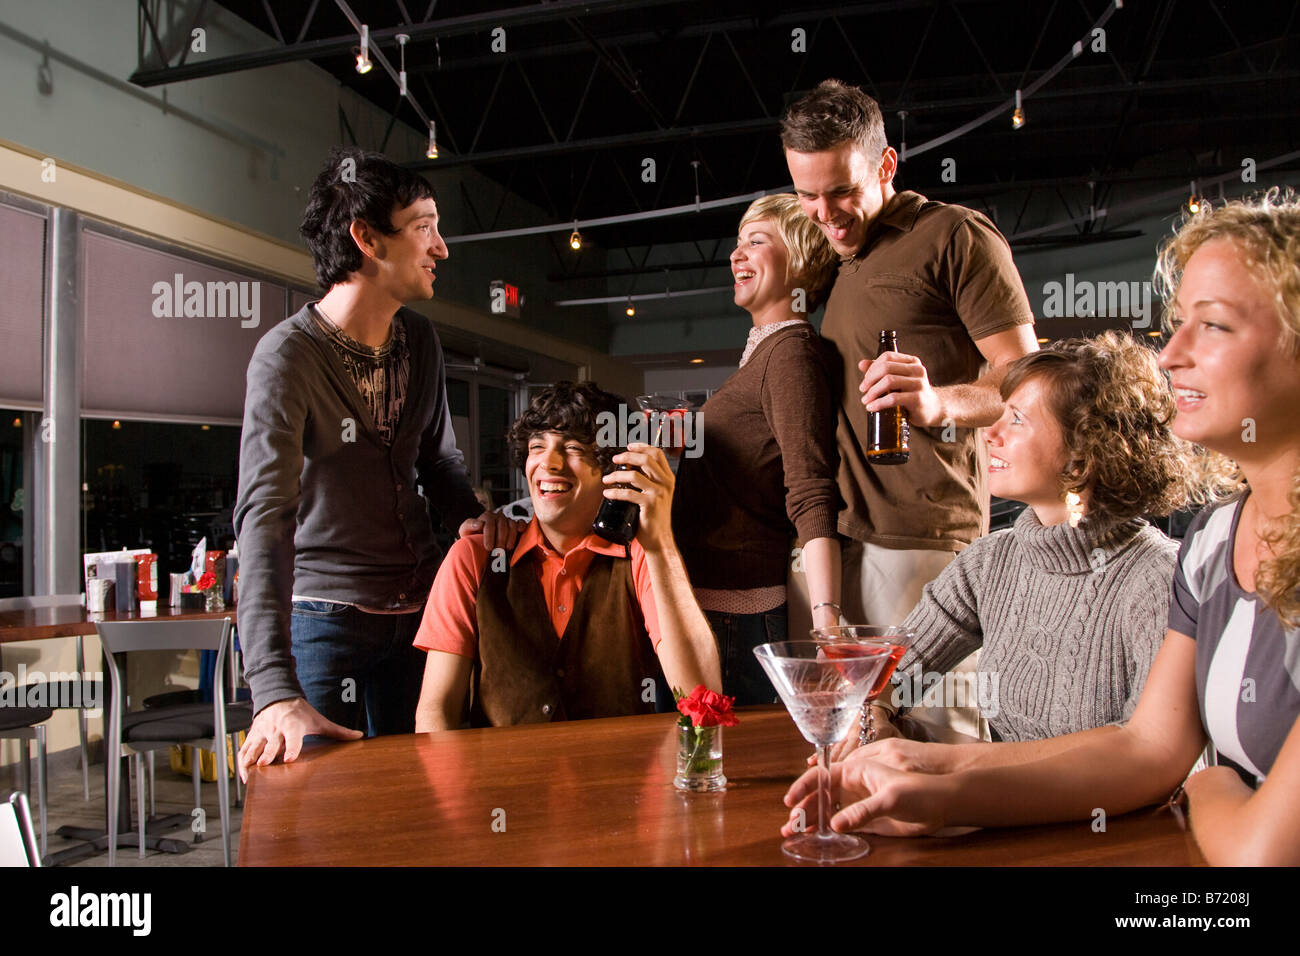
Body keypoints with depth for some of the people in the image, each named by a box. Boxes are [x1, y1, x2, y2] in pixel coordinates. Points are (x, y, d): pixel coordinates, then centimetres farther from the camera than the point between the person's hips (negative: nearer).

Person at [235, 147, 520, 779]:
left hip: (419, 610, 6)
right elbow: (266, 518, -28)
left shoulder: (420, 340, 5)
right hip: (325, 614, -6)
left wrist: (469, 515, -6)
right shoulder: (289, 355, -17)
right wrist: (276, 691, -38)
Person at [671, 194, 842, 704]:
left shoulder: (790, 349, -14)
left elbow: (811, 499, -23)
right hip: (703, 598, 10)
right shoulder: (764, 349, 17)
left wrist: (827, 621, -31)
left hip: (738, 610, -10)